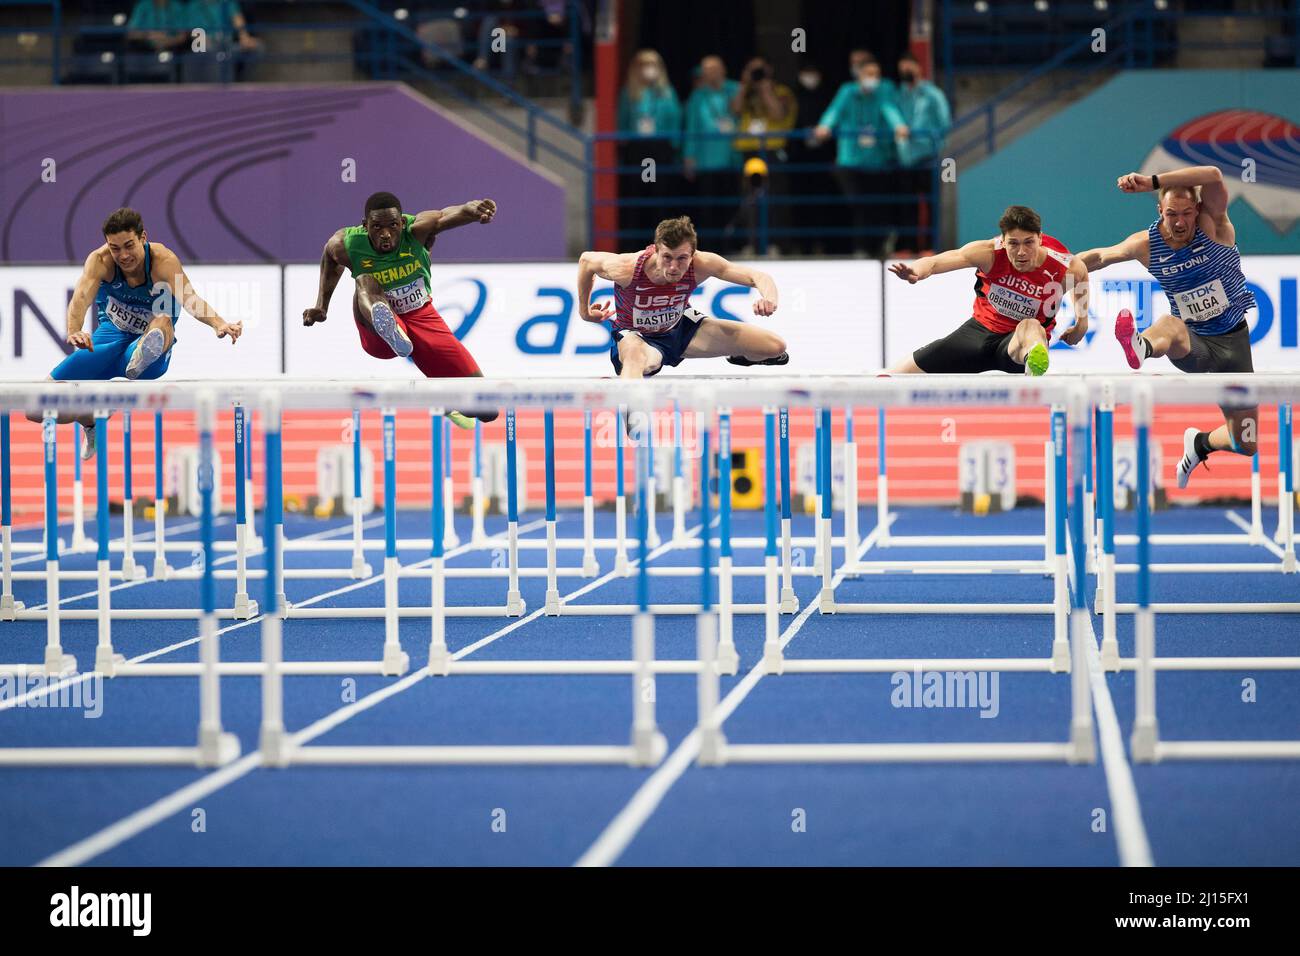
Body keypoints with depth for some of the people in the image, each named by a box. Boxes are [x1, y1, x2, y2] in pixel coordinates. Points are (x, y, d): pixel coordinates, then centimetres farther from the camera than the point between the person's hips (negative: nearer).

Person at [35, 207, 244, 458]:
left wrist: (218, 324, -57)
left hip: (149, 351, -3)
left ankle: (141, 361, -74)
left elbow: (190, 300, -36)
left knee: (163, 321, -39)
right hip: (108, 342, 3)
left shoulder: (163, 260, -19)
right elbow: (82, 296, -35)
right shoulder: (100, 260, -16)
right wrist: (74, 331, -57)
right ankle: (92, 421, 24)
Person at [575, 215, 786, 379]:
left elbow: (758, 277, -27)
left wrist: (769, 300, -50)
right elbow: (586, 260, -13)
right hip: (635, 335, -4)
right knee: (636, 356, -47)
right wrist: (584, 309, 0)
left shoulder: (701, 265, -28)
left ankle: (741, 356, 35)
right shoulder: (627, 269, -34)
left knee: (775, 347, 1)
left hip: (680, 327, 4)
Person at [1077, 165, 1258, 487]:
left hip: (1234, 340, 1)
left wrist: (1153, 181, -42)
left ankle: (1200, 443, 39)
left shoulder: (1213, 226, -14)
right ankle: (1141, 347, -80)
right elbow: (1100, 257, 12)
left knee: (1246, 445, 6)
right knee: (1169, 325, -43)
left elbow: (1213, 176, -34)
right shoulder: (1146, 244, -8)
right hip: (1195, 343, -1)